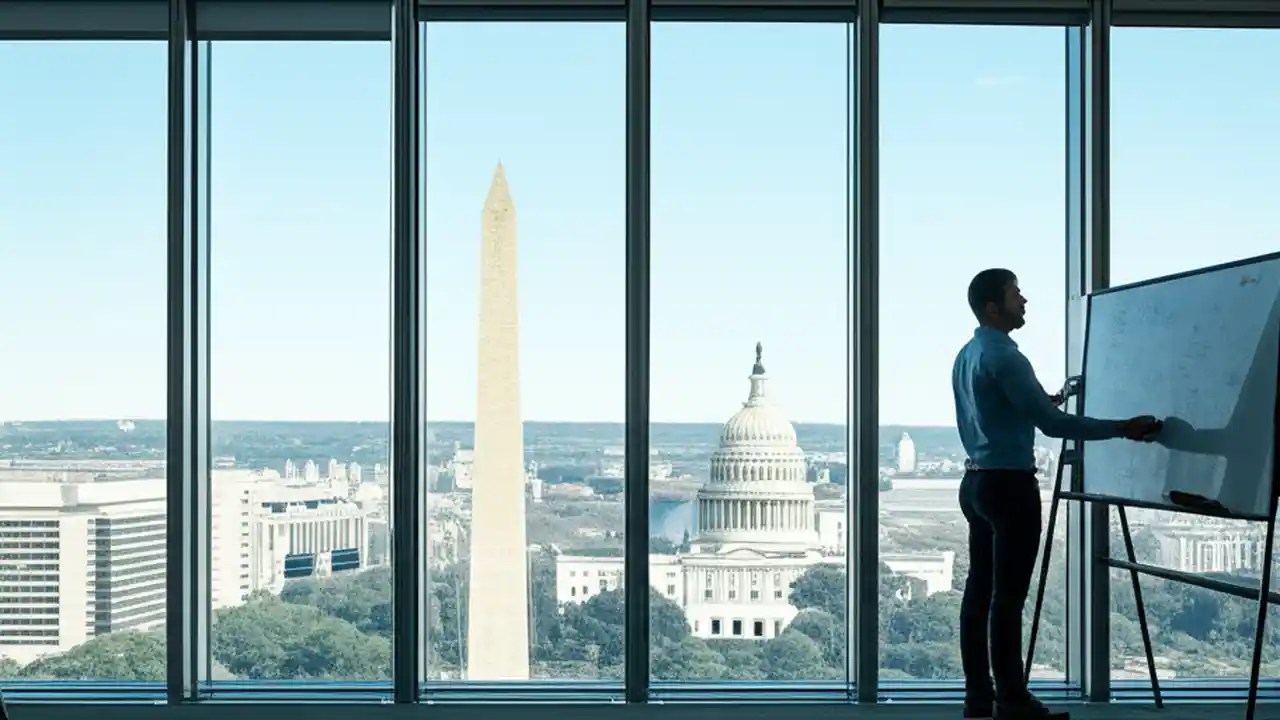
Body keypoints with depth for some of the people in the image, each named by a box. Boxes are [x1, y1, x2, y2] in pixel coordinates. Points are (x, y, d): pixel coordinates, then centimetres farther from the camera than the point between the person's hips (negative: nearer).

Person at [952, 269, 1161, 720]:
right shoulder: (1003, 357, -17)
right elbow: (1052, 423, -21)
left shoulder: (966, 355, 13)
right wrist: (1122, 428, -17)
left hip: (977, 480, 10)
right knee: (1007, 597, -6)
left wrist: (1041, 402, 31)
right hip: (1010, 484, -10)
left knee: (979, 591, 9)